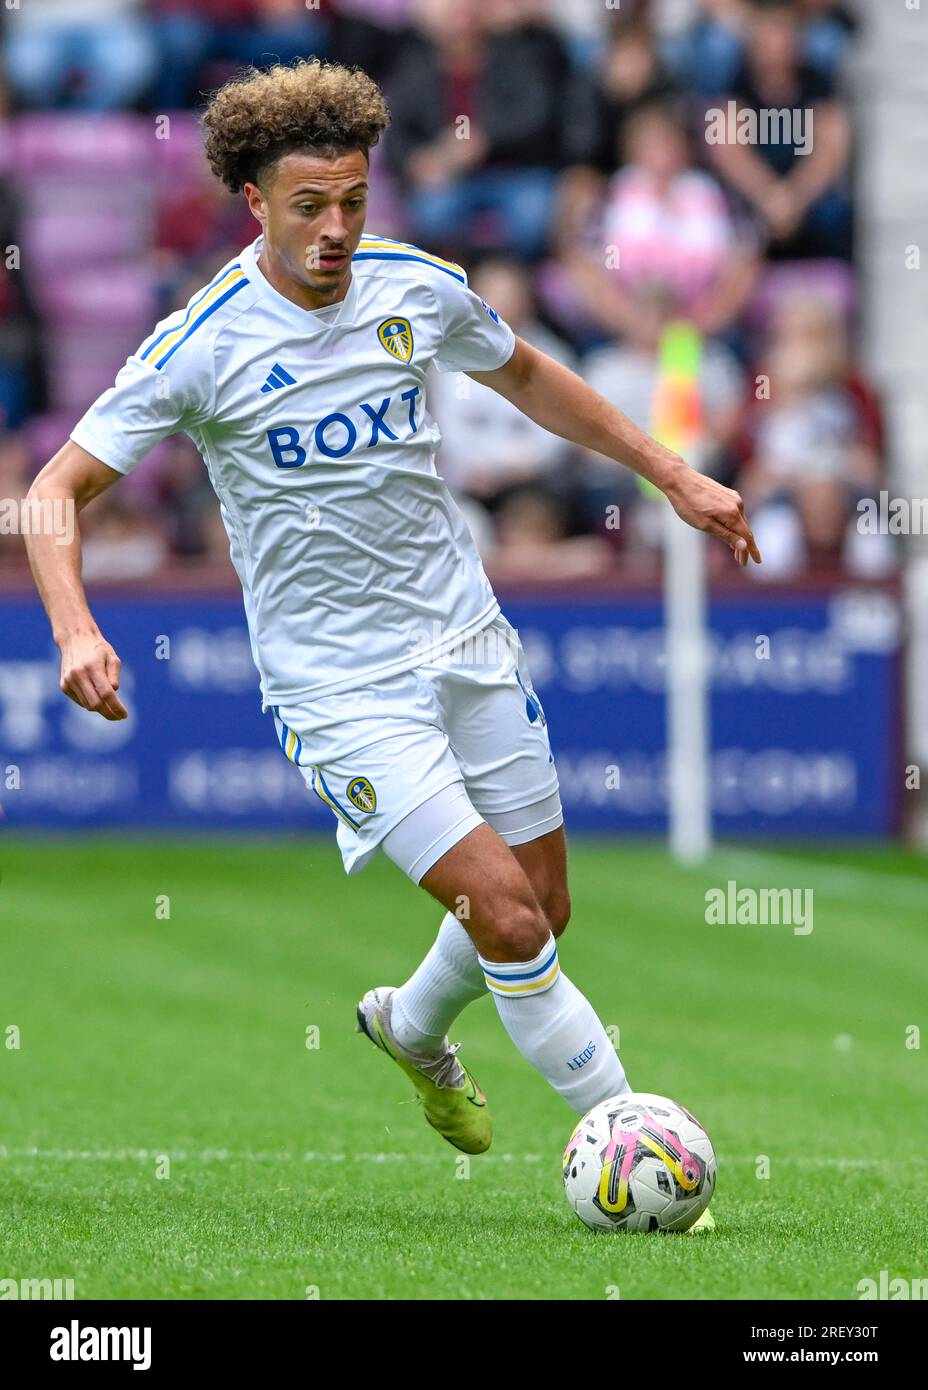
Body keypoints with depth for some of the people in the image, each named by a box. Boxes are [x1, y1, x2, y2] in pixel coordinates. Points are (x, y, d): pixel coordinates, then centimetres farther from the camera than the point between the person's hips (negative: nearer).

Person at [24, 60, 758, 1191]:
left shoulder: (418, 289, -2)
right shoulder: (204, 346, -16)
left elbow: (525, 377, 19)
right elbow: (58, 490, -12)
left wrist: (673, 477, 20)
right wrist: (75, 628, -30)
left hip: (469, 646, 5)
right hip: (339, 691, -5)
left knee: (541, 914, 13)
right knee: (507, 917, -16)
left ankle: (413, 1029, 45)